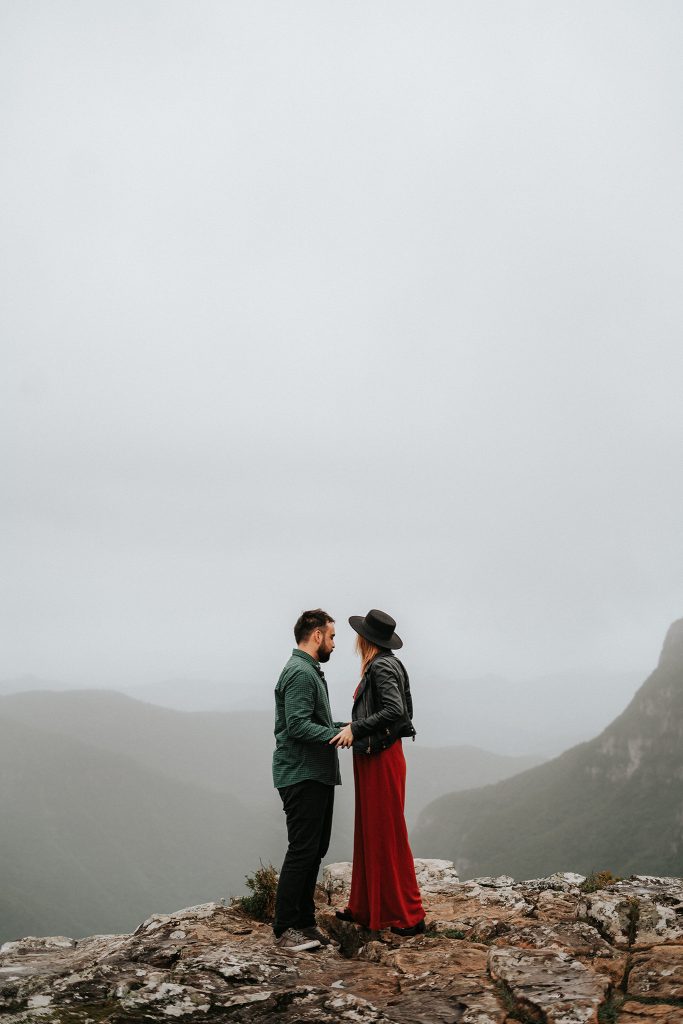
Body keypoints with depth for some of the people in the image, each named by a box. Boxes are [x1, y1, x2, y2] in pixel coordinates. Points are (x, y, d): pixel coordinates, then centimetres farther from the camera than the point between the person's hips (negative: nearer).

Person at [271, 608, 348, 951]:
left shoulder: (310, 671, 19)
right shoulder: (300, 673, -16)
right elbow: (298, 726, -25)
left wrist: (343, 726, 14)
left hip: (317, 776, 11)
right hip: (302, 777, -11)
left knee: (315, 849, 14)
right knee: (302, 851, -6)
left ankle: (304, 921, 21)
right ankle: (285, 928, 1)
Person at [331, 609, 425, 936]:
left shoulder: (381, 666, -16)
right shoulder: (383, 665, 12)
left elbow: (395, 710, -28)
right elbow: (395, 709, 14)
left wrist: (357, 728, -24)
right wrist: (356, 726, 15)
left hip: (381, 758, -10)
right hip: (372, 758, 10)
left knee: (387, 835, -2)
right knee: (369, 833, 16)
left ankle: (409, 916, 7)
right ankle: (365, 908, 25)